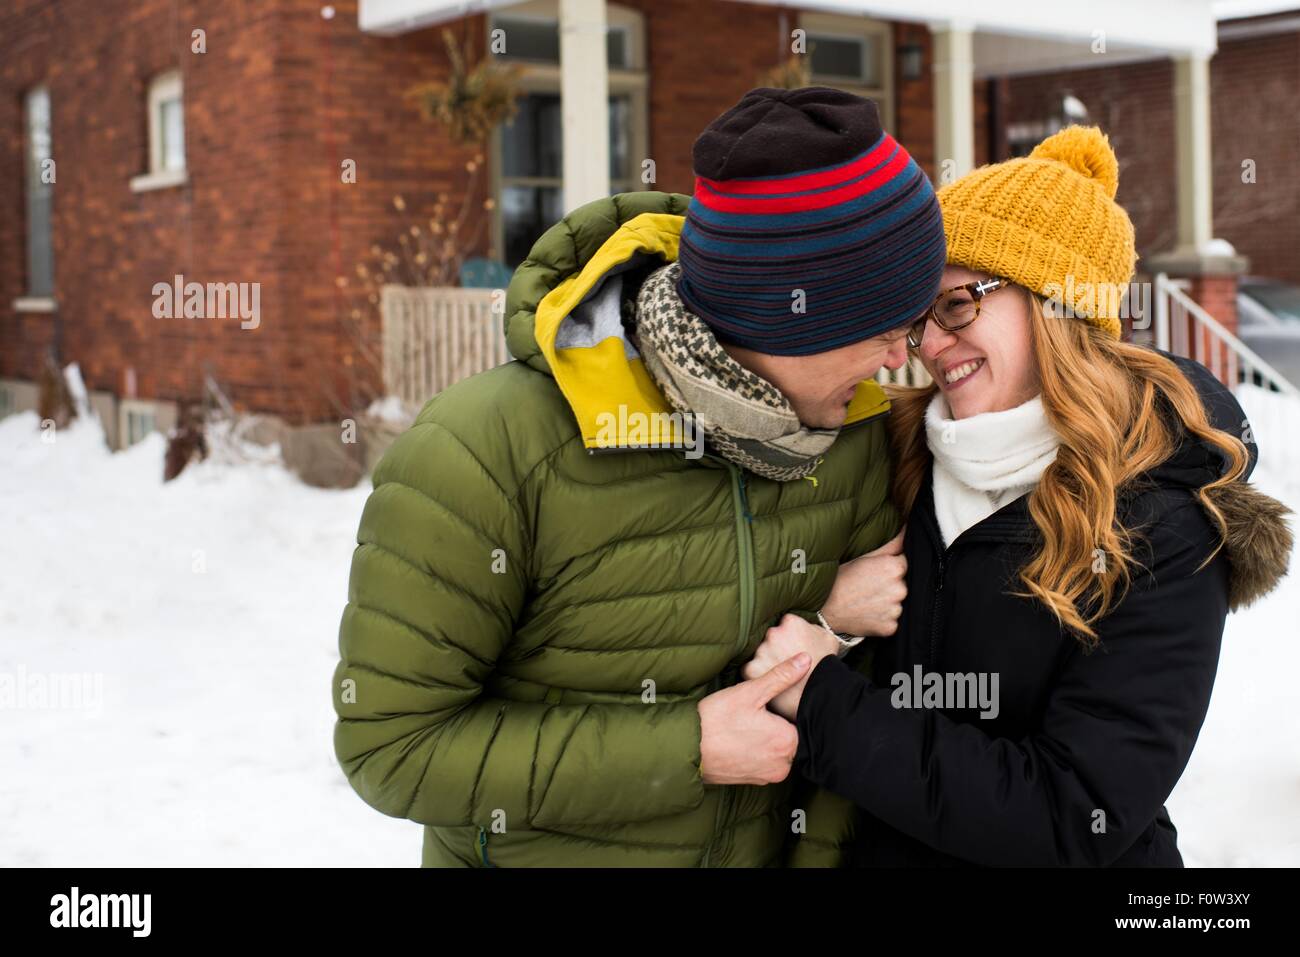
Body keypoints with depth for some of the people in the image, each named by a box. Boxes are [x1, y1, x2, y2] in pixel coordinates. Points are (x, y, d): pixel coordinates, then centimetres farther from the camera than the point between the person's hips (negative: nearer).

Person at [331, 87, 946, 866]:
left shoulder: (853, 430, -12)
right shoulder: (482, 454, -28)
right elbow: (389, 739, -24)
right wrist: (684, 750, -26)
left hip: (767, 850, 5)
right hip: (536, 854, -4)